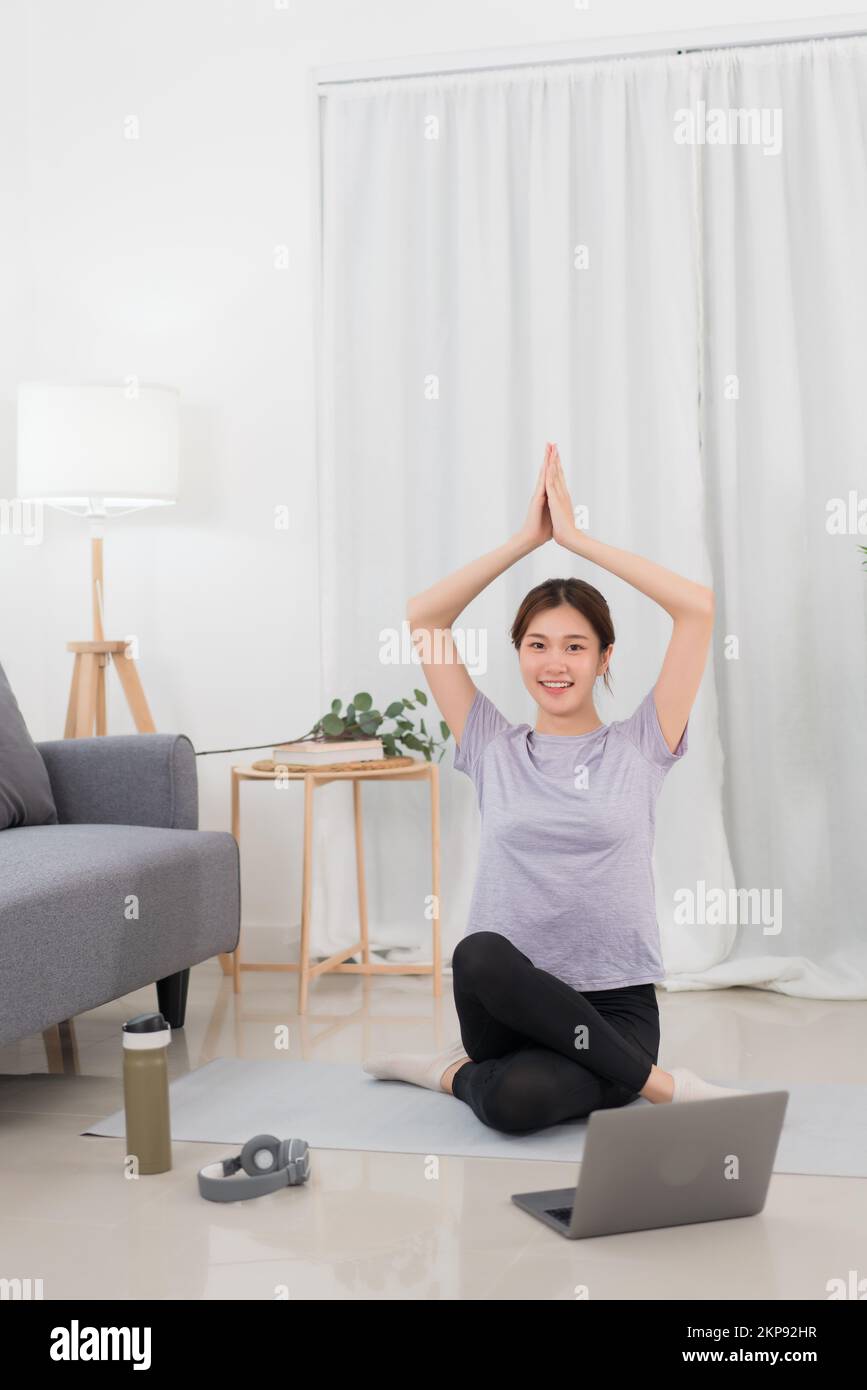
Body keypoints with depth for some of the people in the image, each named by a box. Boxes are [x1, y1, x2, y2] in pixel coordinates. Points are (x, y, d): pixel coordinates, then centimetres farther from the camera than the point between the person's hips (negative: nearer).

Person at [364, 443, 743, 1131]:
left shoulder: (638, 748, 6)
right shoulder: (494, 749, 10)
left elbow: (698, 607, -3)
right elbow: (423, 618, 6)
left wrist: (576, 537, 0)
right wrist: (528, 538, 5)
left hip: (614, 1004, -3)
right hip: (511, 999, 3)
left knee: (519, 1100, -37)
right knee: (480, 955, -36)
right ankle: (663, 1083, -18)